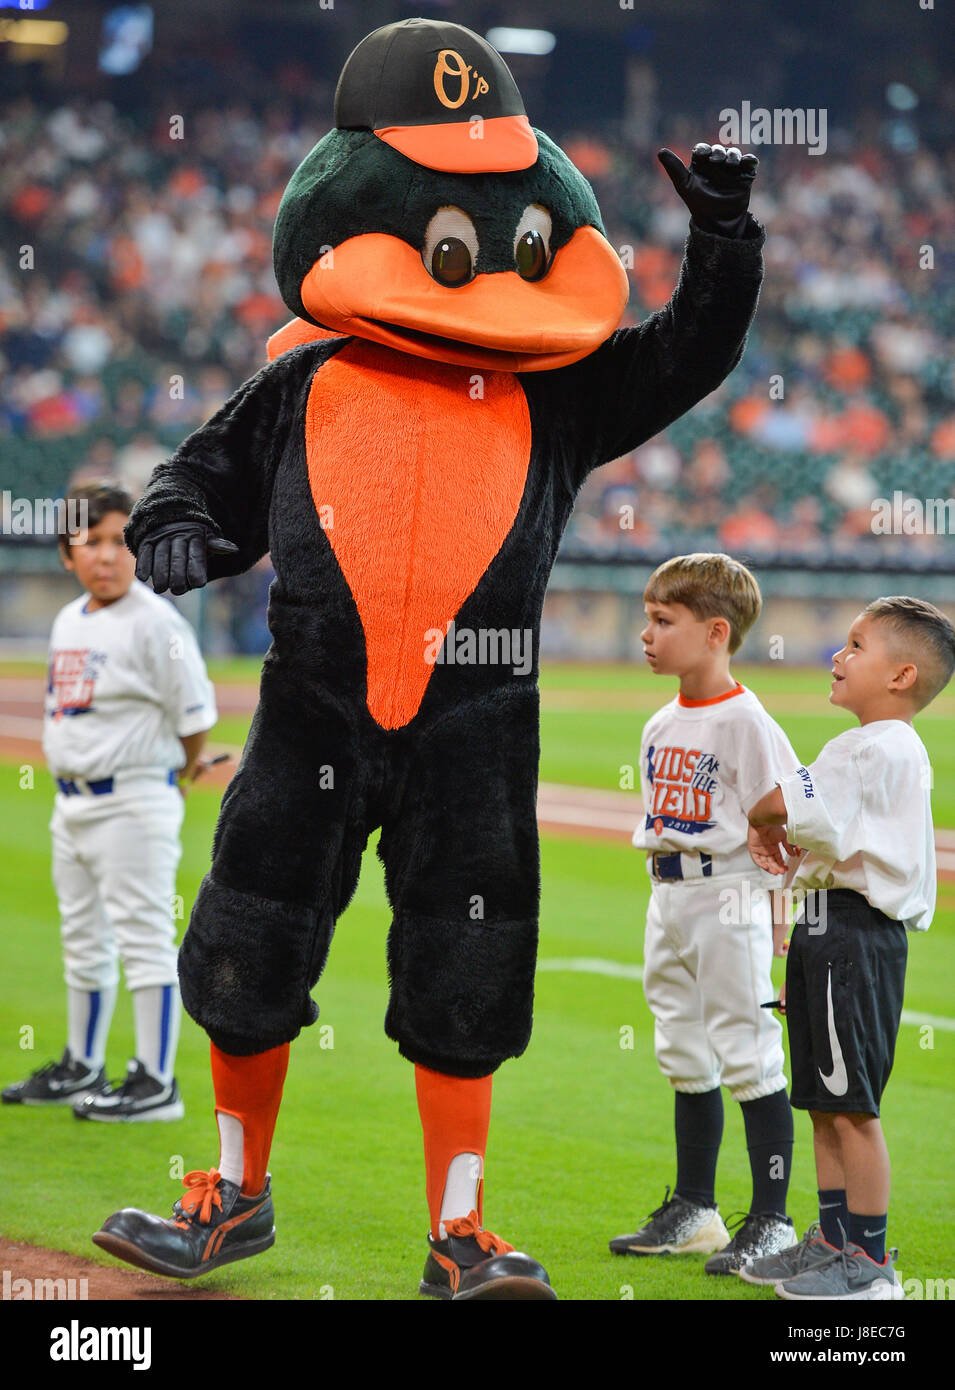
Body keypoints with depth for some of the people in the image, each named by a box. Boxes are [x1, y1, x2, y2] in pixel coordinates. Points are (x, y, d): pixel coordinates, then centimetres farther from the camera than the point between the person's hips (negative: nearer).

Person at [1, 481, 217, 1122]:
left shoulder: (155, 620, -14)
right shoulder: (69, 621, 12)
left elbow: (195, 713, -14)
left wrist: (178, 776, -1)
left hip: (133, 804, -9)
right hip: (73, 803, 9)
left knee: (145, 937, -8)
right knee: (84, 941, 18)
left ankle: (157, 1082, -6)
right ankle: (82, 1068, 30)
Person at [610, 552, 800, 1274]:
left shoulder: (744, 720, -12)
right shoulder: (661, 726, 12)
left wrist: (777, 916, -14)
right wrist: (666, 905, 18)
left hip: (729, 896, -8)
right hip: (668, 900, 8)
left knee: (747, 1053, -7)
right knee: (685, 1056, 14)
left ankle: (771, 1221, -2)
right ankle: (693, 1211, 24)